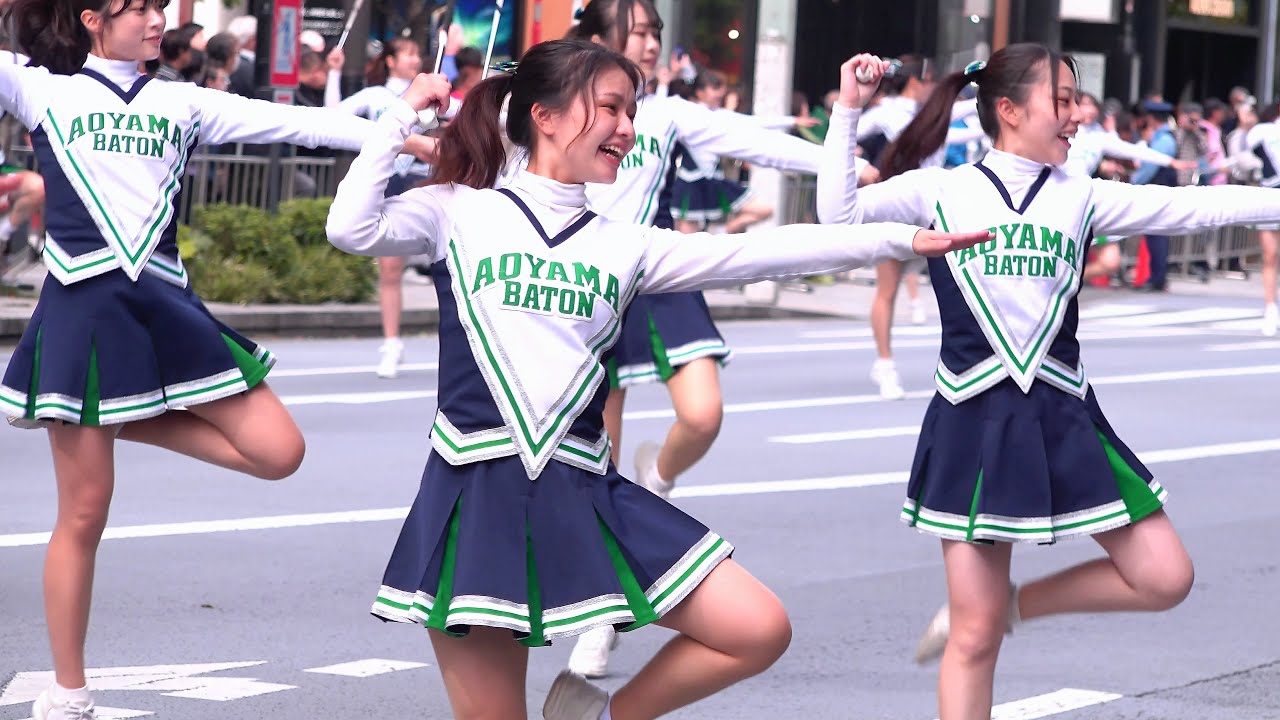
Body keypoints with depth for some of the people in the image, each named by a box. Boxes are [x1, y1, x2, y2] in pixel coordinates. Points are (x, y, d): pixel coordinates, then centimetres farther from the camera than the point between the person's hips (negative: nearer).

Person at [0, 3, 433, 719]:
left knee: (279, 451, -5)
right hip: (83, 307, -4)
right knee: (84, 511, -1)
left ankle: (133, 424, 10)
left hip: (164, 304, 4)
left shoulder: (181, 102, 13)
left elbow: (288, 122, 8)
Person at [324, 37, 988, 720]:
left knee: (760, 631, -1)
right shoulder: (459, 212, 3)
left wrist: (903, 240, 0)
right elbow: (353, 229, -12)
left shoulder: (623, 245, 12)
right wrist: (402, 114, -6)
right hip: (476, 495, -4)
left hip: (583, 499, 4)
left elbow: (754, 254, 6)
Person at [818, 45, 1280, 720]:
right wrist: (848, 113, -13)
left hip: (1062, 417, 4)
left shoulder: (1080, 197, 8)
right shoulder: (940, 191, 0)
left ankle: (1010, 602, 19)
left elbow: (1193, 207, 4)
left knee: (1163, 577, 2)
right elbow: (839, 213, -9)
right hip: (973, 418, -4)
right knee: (975, 637, -1)